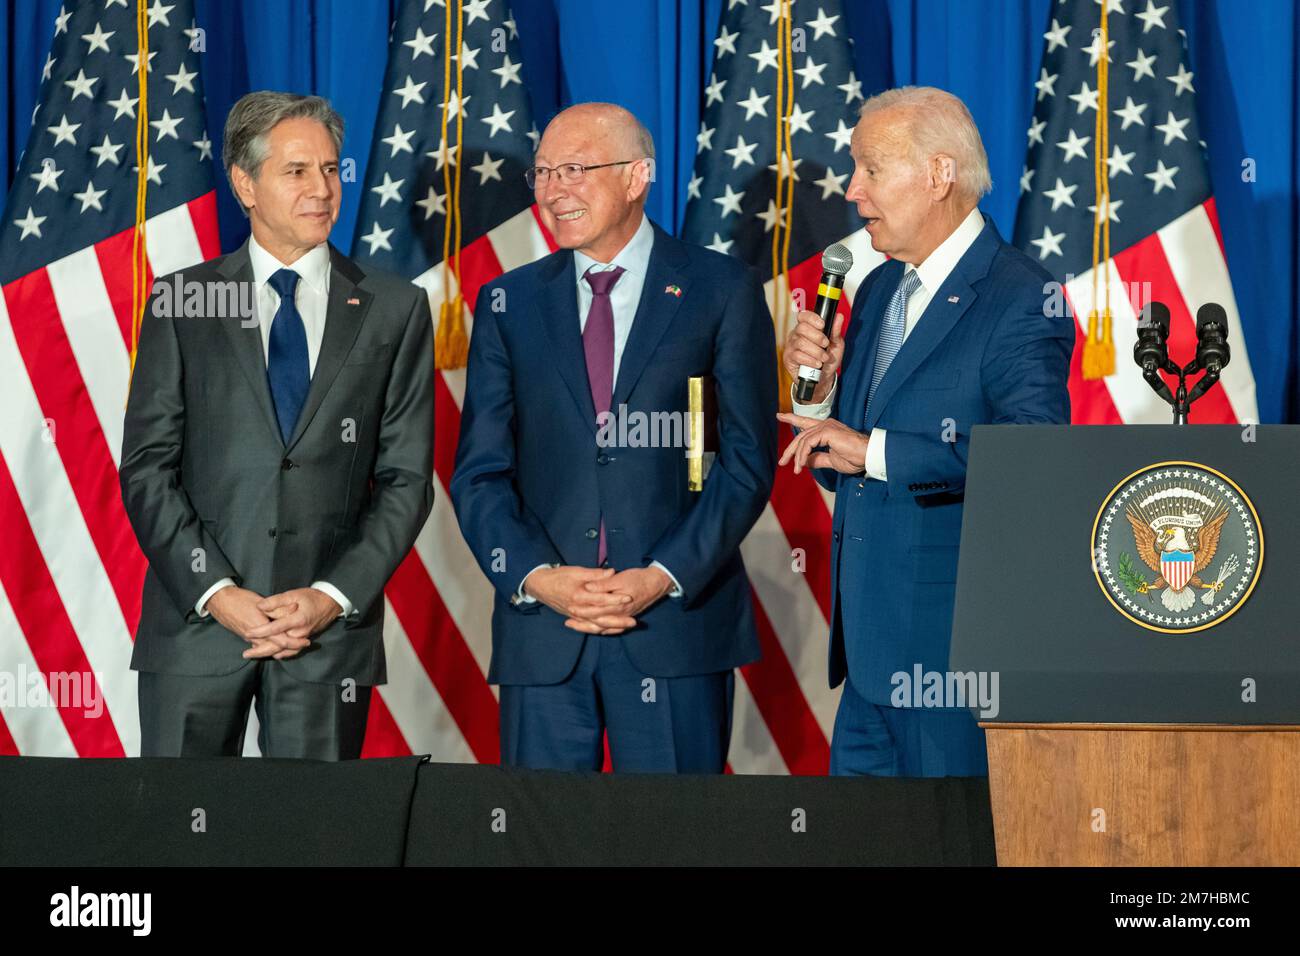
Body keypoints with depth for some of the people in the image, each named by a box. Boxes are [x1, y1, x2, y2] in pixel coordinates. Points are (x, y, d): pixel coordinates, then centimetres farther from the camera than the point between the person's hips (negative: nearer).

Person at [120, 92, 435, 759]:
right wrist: (216, 592, -10)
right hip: (196, 623, 0)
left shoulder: (394, 311, 8)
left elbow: (406, 478, 5)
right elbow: (146, 469, 2)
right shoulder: (181, 303, 7)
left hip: (331, 631, 0)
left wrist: (333, 598, -8)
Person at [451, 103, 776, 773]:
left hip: (678, 622, -2)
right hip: (541, 633, 2)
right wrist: (538, 578, -9)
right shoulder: (509, 303, 11)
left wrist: (662, 578, -11)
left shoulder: (722, 291, 4)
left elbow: (748, 460, -1)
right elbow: (479, 471, 7)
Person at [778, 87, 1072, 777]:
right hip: (870, 654, 8)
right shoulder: (878, 291, 15)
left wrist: (876, 451, -22)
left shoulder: (1019, 301, -11)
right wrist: (819, 386, -1)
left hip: (954, 647, -8)